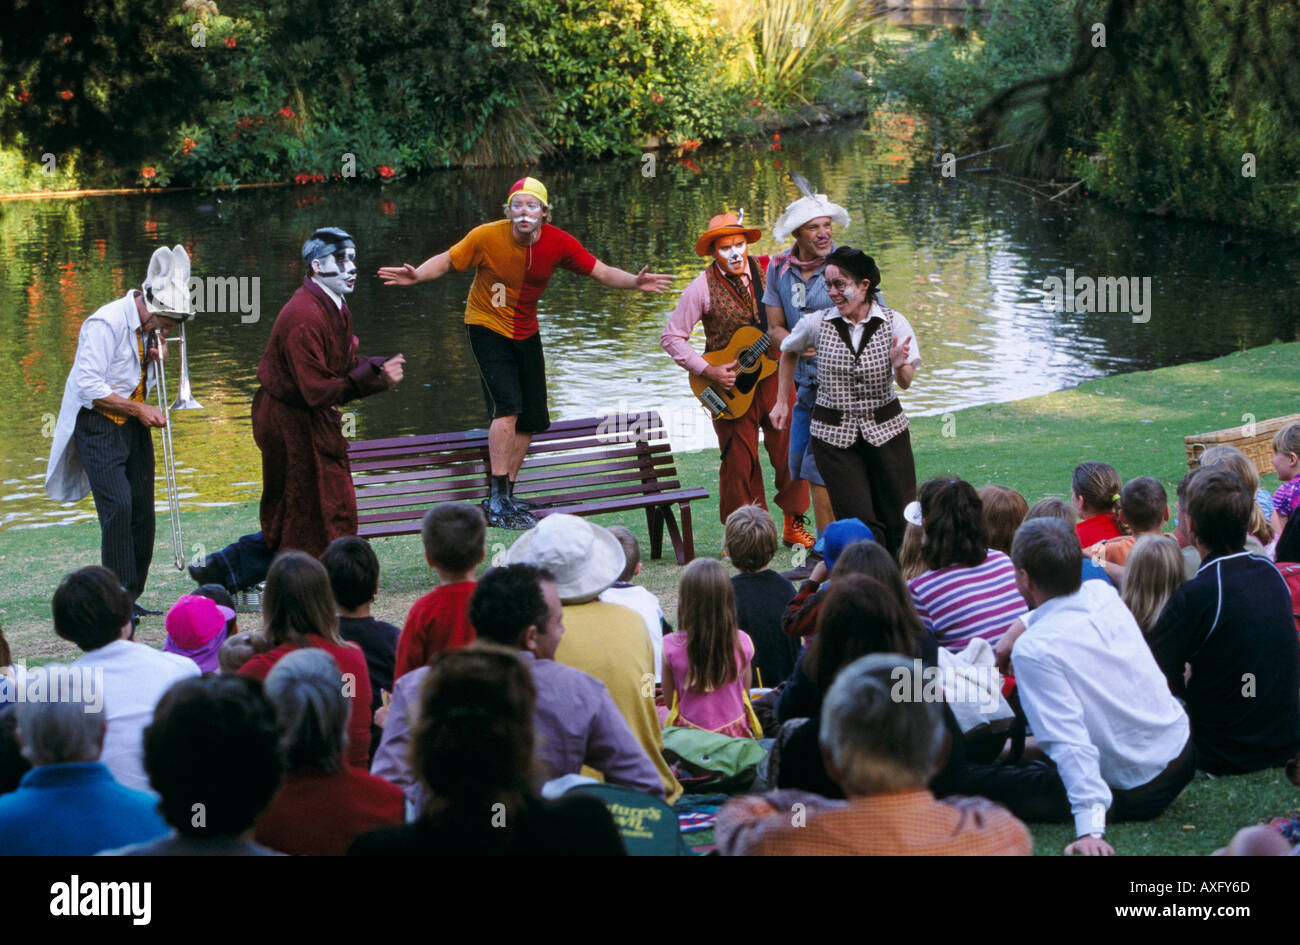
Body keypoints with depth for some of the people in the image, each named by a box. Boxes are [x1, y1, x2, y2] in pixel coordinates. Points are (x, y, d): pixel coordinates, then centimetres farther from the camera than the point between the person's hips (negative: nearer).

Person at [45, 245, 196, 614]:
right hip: (98, 427, -8)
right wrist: (139, 409, -17)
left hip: (134, 424, 8)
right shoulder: (106, 324, -18)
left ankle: (132, 598, 9)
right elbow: (89, 386, -21)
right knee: (118, 507, -18)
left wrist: (158, 358, -3)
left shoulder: (150, 328, 6)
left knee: (142, 511, 3)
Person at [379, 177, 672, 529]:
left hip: (526, 332, 5)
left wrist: (634, 282, -28)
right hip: (488, 328, -5)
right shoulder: (487, 237, -21)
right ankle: (498, 503, -20)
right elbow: (447, 261, -13)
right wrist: (417, 275, -33)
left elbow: (602, 272, -10)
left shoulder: (558, 243, -13)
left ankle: (504, 496, 21)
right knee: (508, 407, -22)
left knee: (531, 419, 7)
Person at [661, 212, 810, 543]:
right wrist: (707, 371, -13)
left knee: (791, 448, 3)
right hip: (731, 384, -3)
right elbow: (672, 337, -5)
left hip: (774, 372, 3)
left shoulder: (767, 271, 1)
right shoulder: (703, 287, -8)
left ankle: (793, 525, 19)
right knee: (739, 460, 0)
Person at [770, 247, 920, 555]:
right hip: (833, 434, -1)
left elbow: (905, 383, -8)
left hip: (886, 428, 1)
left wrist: (900, 366, -30)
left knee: (900, 522, 5)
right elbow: (788, 352, 16)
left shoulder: (894, 324, -6)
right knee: (861, 525, -8)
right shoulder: (817, 323, -5)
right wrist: (782, 401, 17)